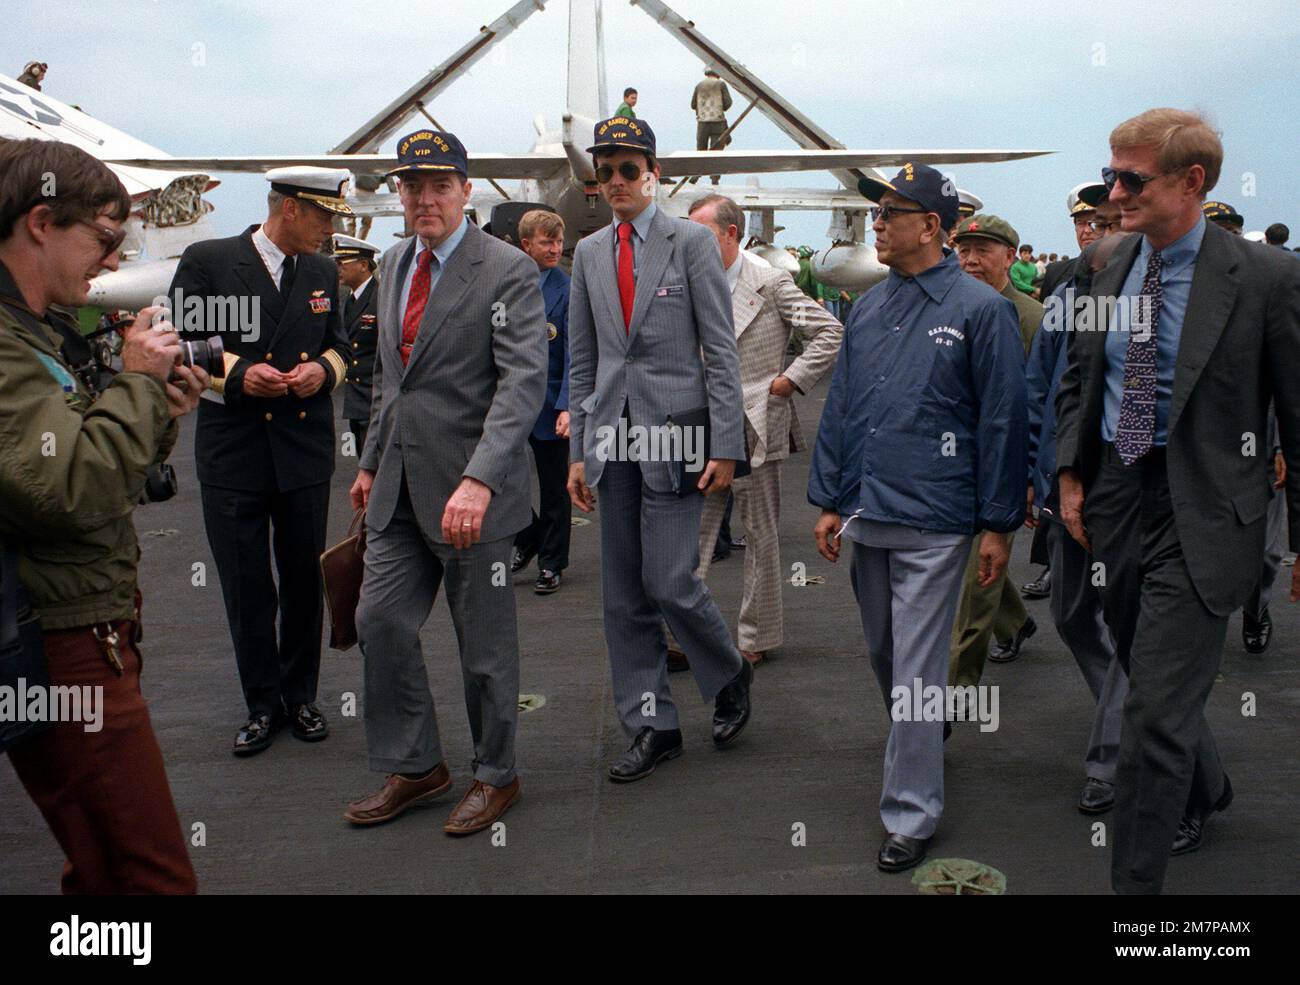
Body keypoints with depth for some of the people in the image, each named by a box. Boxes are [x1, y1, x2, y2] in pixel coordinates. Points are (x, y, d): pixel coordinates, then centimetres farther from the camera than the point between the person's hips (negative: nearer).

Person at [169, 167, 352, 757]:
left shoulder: (323, 272, 8)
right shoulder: (206, 262, -5)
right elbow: (178, 346, -4)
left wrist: (324, 369, -4)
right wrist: (236, 374, -18)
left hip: (305, 450, 3)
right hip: (232, 453, -3)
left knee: (304, 581, 11)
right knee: (247, 590, 4)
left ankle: (300, 696, 27)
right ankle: (262, 704, 19)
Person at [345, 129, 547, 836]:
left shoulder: (508, 271, -11)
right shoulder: (394, 265, 12)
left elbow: (524, 381, -21)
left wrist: (478, 480, -31)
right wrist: (371, 461, 20)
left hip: (470, 488, -7)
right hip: (400, 485, 7)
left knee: (484, 642, 6)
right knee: (379, 621, 8)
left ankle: (495, 776, 25)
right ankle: (413, 766, 26)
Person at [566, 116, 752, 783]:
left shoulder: (692, 242, -1)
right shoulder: (589, 253, 13)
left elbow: (721, 351, -4)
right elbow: (581, 359, 15)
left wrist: (724, 446, -10)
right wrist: (578, 450, 10)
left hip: (674, 429, -5)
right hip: (612, 433, 5)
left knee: (668, 581, -9)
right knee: (624, 595, 7)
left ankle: (729, 677, 20)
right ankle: (652, 727, 19)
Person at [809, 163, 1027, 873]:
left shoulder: (980, 309, -7)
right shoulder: (867, 309, 10)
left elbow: (1002, 420, -7)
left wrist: (997, 524, -8)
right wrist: (828, 501, 10)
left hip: (932, 524, -6)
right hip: (866, 517, 6)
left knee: (916, 670, -3)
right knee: (883, 656, 20)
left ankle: (911, 814, 9)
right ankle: (917, 749, 45)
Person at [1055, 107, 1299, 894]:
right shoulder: (1108, 269, 5)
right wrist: (1072, 474, 6)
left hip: (1198, 513, -6)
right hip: (1116, 497, 6)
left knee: (1158, 710, -6)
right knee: (1152, 679, 21)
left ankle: (1136, 878, 8)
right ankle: (1205, 791, 50)